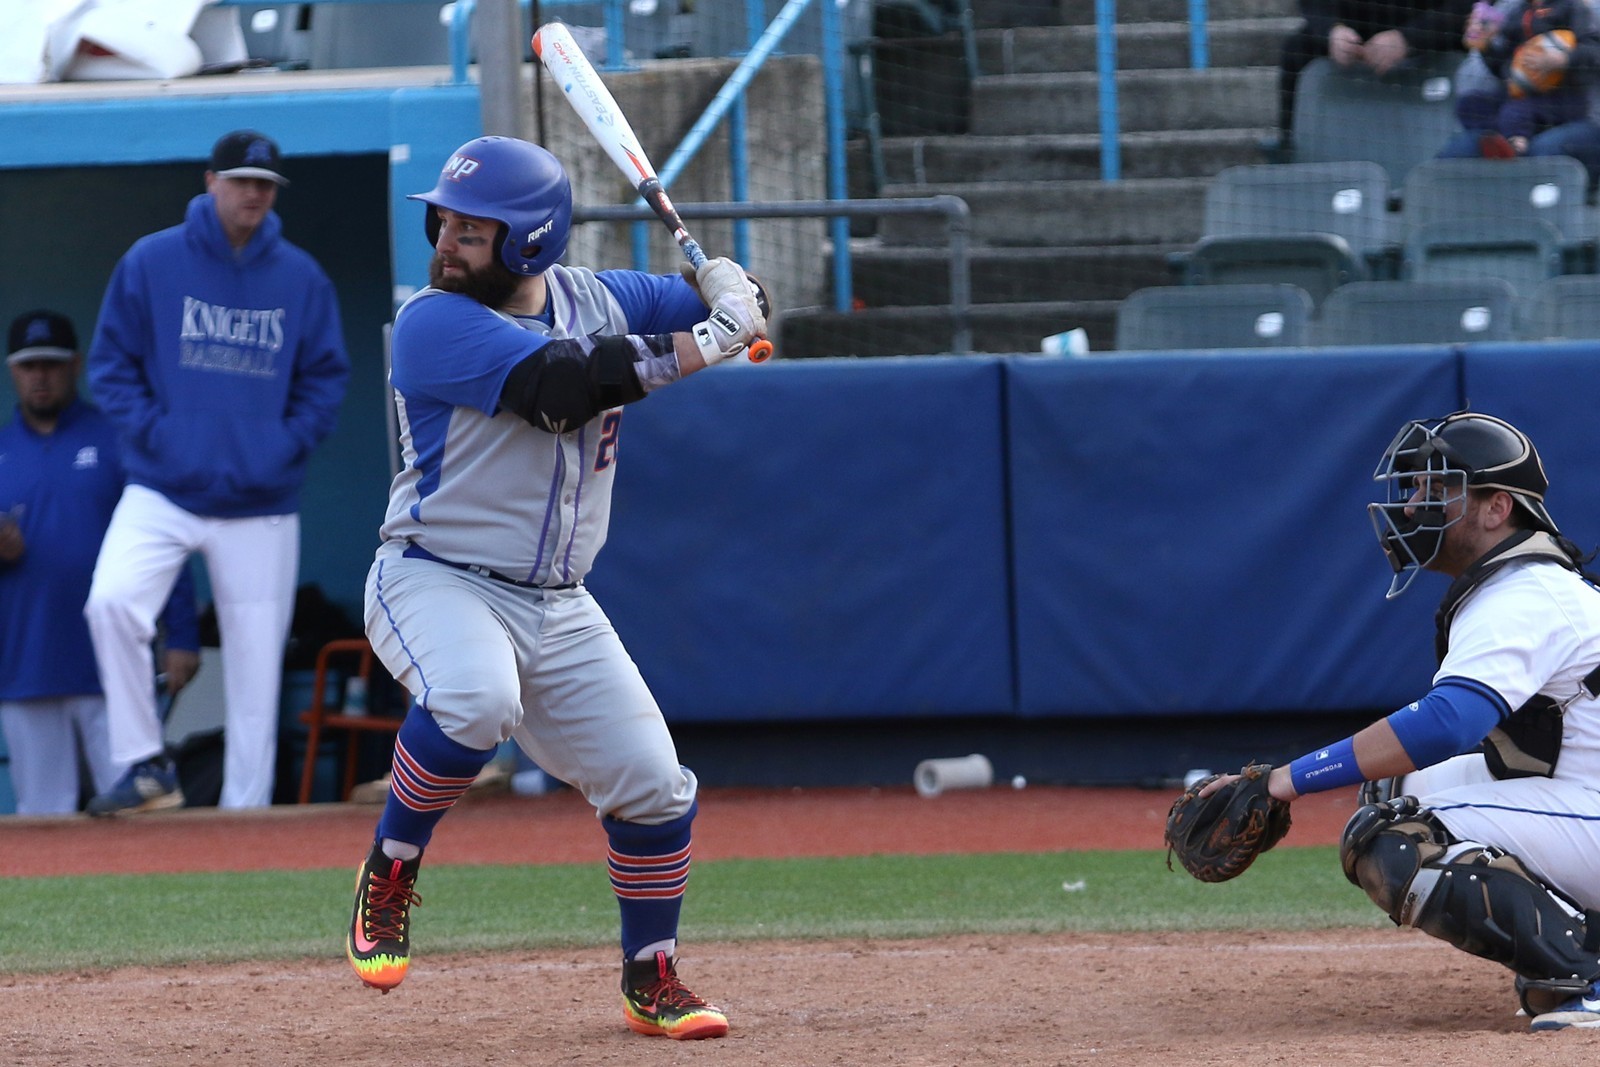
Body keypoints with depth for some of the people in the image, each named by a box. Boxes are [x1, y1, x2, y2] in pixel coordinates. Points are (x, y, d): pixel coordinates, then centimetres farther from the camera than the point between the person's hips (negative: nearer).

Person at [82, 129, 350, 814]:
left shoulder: (301, 277, 6)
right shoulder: (150, 263, 1)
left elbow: (326, 374, 11)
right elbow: (111, 362, 4)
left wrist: (289, 444, -4)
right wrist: (152, 434, -9)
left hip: (262, 504, 2)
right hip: (161, 493, -2)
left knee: (256, 659, 1)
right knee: (111, 602, -25)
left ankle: (246, 811, 11)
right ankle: (144, 765, -12)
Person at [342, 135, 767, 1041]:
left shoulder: (597, 298, 6)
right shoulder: (438, 322, -15)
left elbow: (726, 303, 15)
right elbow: (565, 380, -28)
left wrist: (729, 295, -10)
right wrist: (700, 347, -22)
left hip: (559, 608, 6)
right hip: (437, 582, -6)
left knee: (654, 788, 1)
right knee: (475, 700, -37)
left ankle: (653, 982, 22)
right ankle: (390, 873, -14)